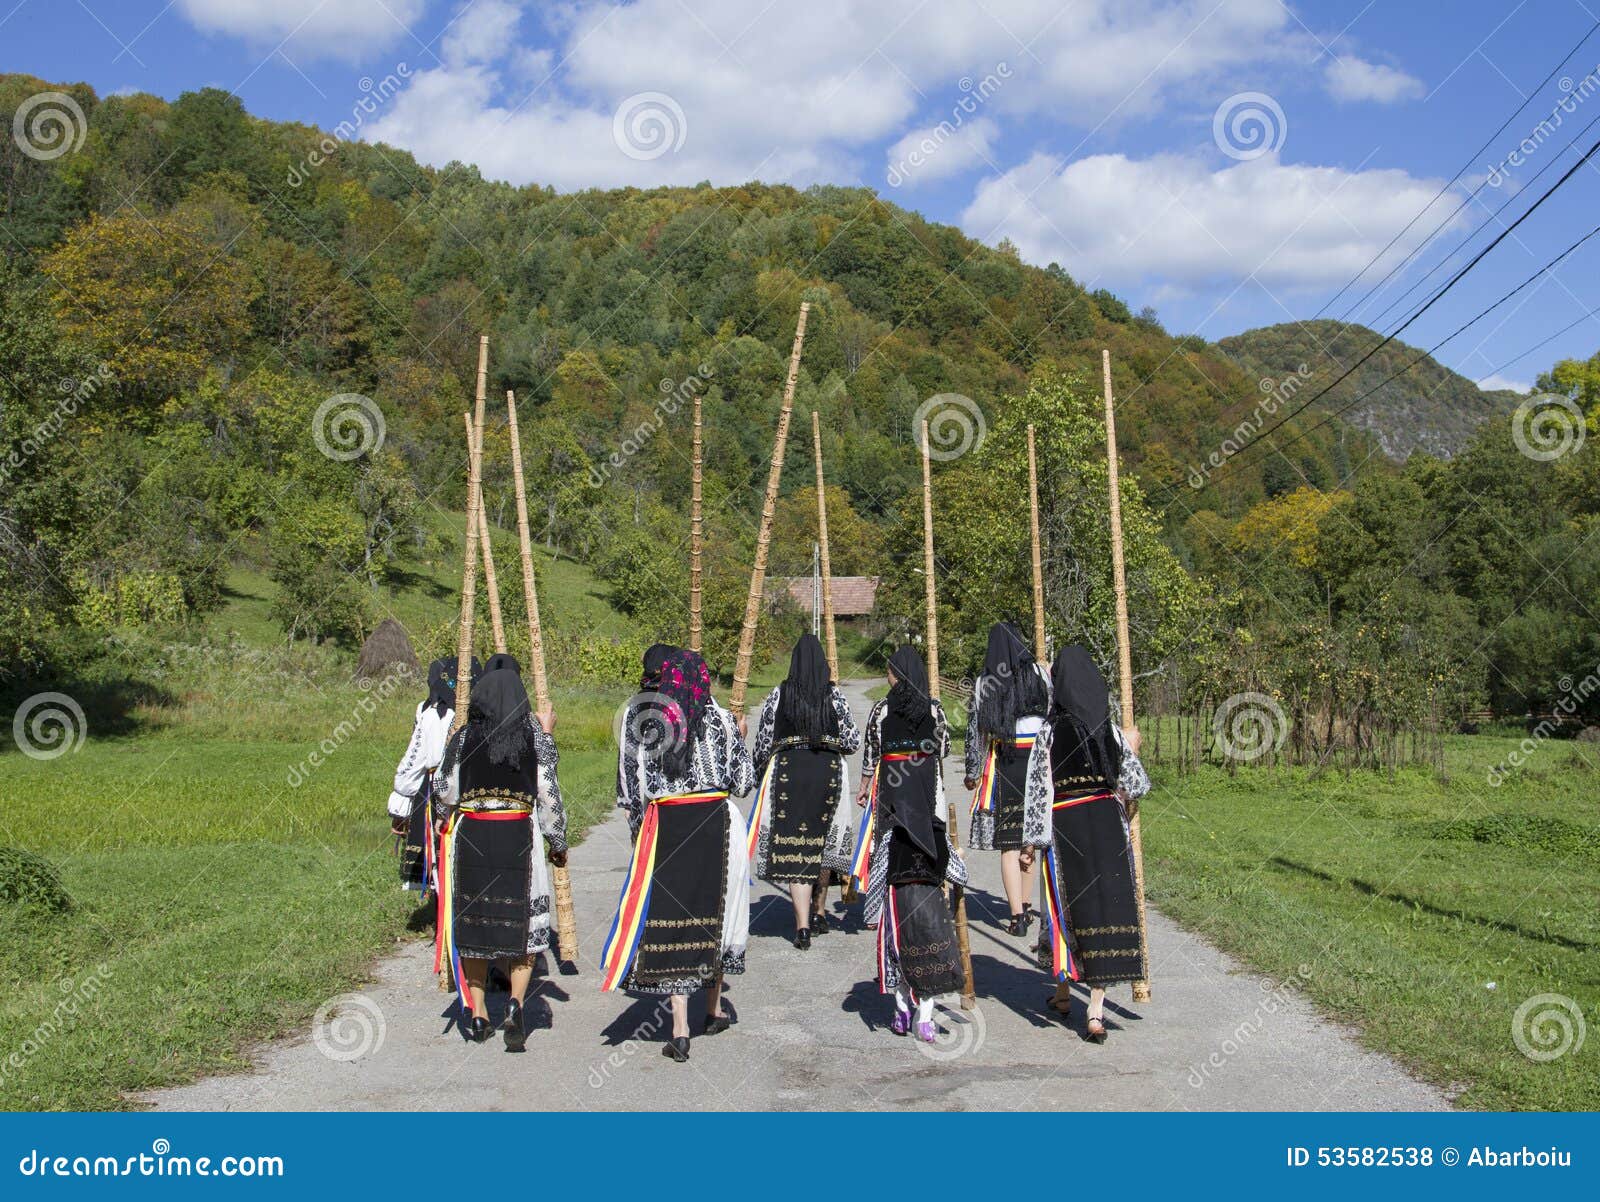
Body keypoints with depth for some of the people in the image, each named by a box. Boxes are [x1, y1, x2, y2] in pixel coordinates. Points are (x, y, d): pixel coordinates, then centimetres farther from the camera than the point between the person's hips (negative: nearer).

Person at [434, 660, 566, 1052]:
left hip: (471, 838, 1)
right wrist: (558, 841, 9)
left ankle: (478, 1015, 16)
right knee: (524, 922, 9)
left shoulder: (464, 737, -1)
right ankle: (516, 1002, -9)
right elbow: (549, 795, -3)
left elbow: (446, 793, 4)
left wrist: (447, 821, 26)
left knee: (474, 920, 11)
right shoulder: (534, 738, -3)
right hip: (519, 839, -1)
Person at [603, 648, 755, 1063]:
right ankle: (715, 1010, 31)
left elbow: (629, 781, 0)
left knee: (670, 917, 2)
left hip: (664, 825, -1)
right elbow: (743, 780, 2)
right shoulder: (719, 717, -1)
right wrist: (739, 739, 19)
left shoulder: (639, 717, -1)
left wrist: (637, 817, 14)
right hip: (715, 823, 1)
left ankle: (680, 1030, -2)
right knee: (713, 911, 16)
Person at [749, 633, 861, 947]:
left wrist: (760, 775, 18)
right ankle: (820, 913, 29)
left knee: (794, 849, -2)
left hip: (787, 773, -1)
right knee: (822, 843, 17)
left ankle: (803, 925, -11)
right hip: (829, 772, 1)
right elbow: (854, 741, 0)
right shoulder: (834, 695, -1)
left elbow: (762, 744, 2)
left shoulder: (778, 695, 0)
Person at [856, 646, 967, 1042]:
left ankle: (902, 1004, 3)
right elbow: (943, 752, 12)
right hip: (930, 811, 2)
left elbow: (870, 758, 5)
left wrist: (864, 789, 22)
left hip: (892, 810, -2)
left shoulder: (880, 711, -2)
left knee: (896, 899, 3)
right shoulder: (935, 711, 3)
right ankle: (926, 1013, -5)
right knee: (929, 898, 1)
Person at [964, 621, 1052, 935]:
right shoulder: (1039, 674, -1)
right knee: (1029, 835, 14)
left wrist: (972, 772, 10)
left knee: (1009, 840, 0)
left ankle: (1018, 915, -8)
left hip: (1001, 763, -1)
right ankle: (1025, 906, 23)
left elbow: (975, 730, 1)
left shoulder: (983, 683, -2)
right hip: (1037, 761, 1)